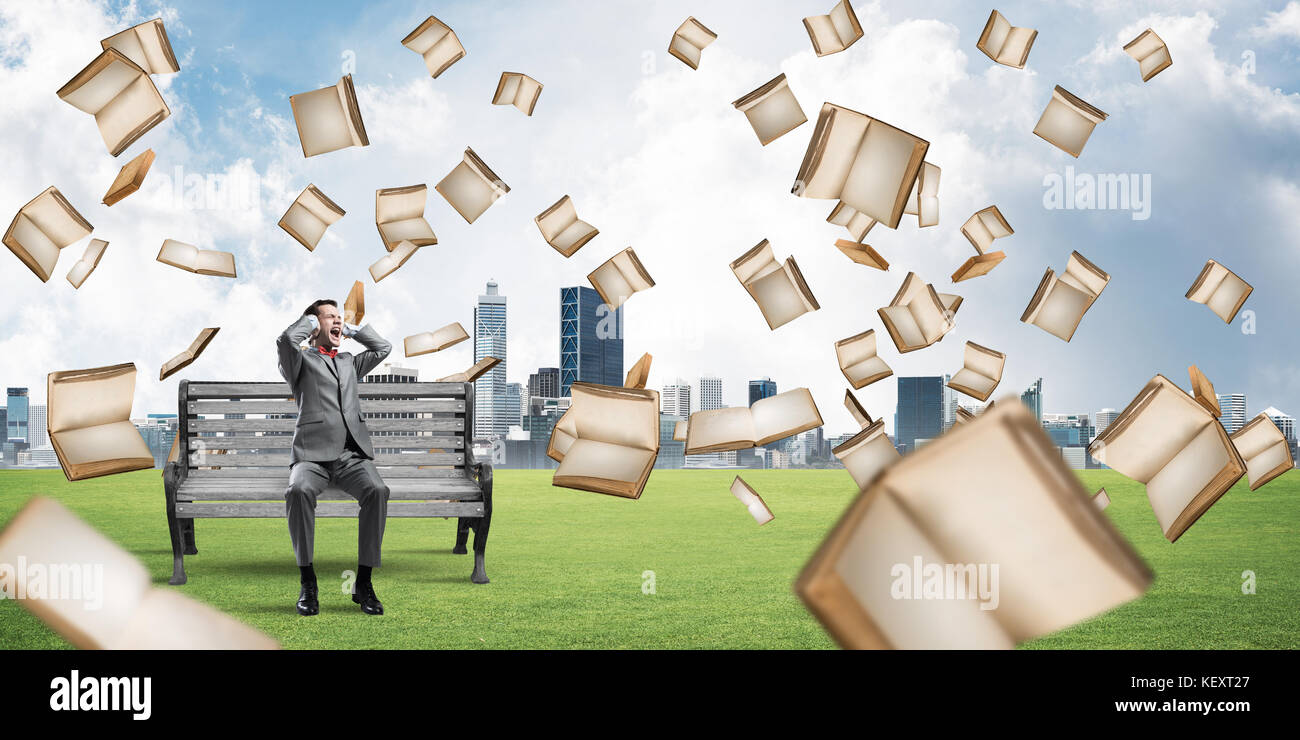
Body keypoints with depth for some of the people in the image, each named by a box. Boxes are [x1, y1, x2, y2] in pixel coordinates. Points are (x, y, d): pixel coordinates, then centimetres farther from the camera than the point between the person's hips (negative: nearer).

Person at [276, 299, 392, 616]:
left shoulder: (350, 362, 32)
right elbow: (286, 340, -4)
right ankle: (307, 583, -24)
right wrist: (310, 321, 14)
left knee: (377, 491, -30)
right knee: (299, 490, -36)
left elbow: (383, 348, 30)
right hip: (312, 453, -3)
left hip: (352, 453, 3)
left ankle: (363, 583, -23)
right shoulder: (302, 360, 16)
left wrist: (350, 329, 30)